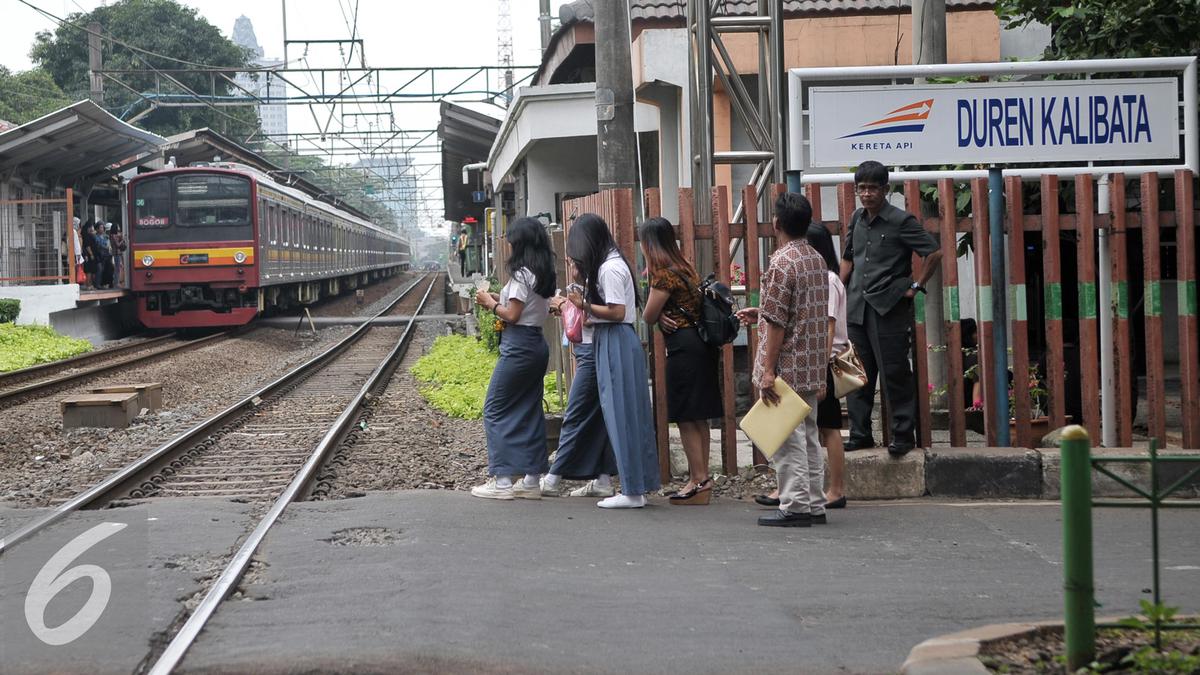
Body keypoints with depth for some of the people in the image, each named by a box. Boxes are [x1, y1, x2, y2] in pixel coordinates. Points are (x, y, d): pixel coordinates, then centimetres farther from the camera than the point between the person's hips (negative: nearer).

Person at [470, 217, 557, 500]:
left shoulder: (522, 274, -15)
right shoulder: (542, 274, 12)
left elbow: (512, 315, -17)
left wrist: (490, 303, -2)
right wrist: (499, 299, 11)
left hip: (518, 346, -9)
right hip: (537, 344, 9)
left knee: (495, 409, -2)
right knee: (530, 411, 11)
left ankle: (502, 480, -5)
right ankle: (532, 480, 12)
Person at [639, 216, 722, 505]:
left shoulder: (664, 273, -13)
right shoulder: (685, 266, 14)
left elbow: (648, 317, -9)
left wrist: (659, 317, 12)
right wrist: (662, 316, -1)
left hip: (683, 346, -9)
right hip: (700, 343, 9)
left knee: (686, 418, -4)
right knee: (699, 418, 11)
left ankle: (699, 481, -3)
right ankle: (701, 479, 15)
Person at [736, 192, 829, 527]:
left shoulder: (781, 263, -16)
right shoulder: (816, 259, 10)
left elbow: (777, 323, -18)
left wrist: (768, 371, -17)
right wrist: (761, 314, 24)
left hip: (787, 366, -8)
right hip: (812, 366, 8)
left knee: (787, 438, -3)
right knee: (808, 436, 13)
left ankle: (795, 506, -2)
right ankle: (814, 505, 16)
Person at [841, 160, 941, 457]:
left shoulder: (901, 221, -9)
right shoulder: (857, 220, 11)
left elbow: (934, 253, -10)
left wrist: (916, 287, -8)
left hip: (889, 308, -6)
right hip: (857, 308, 6)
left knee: (894, 374, -3)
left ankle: (903, 435, 4)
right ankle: (860, 434, 18)